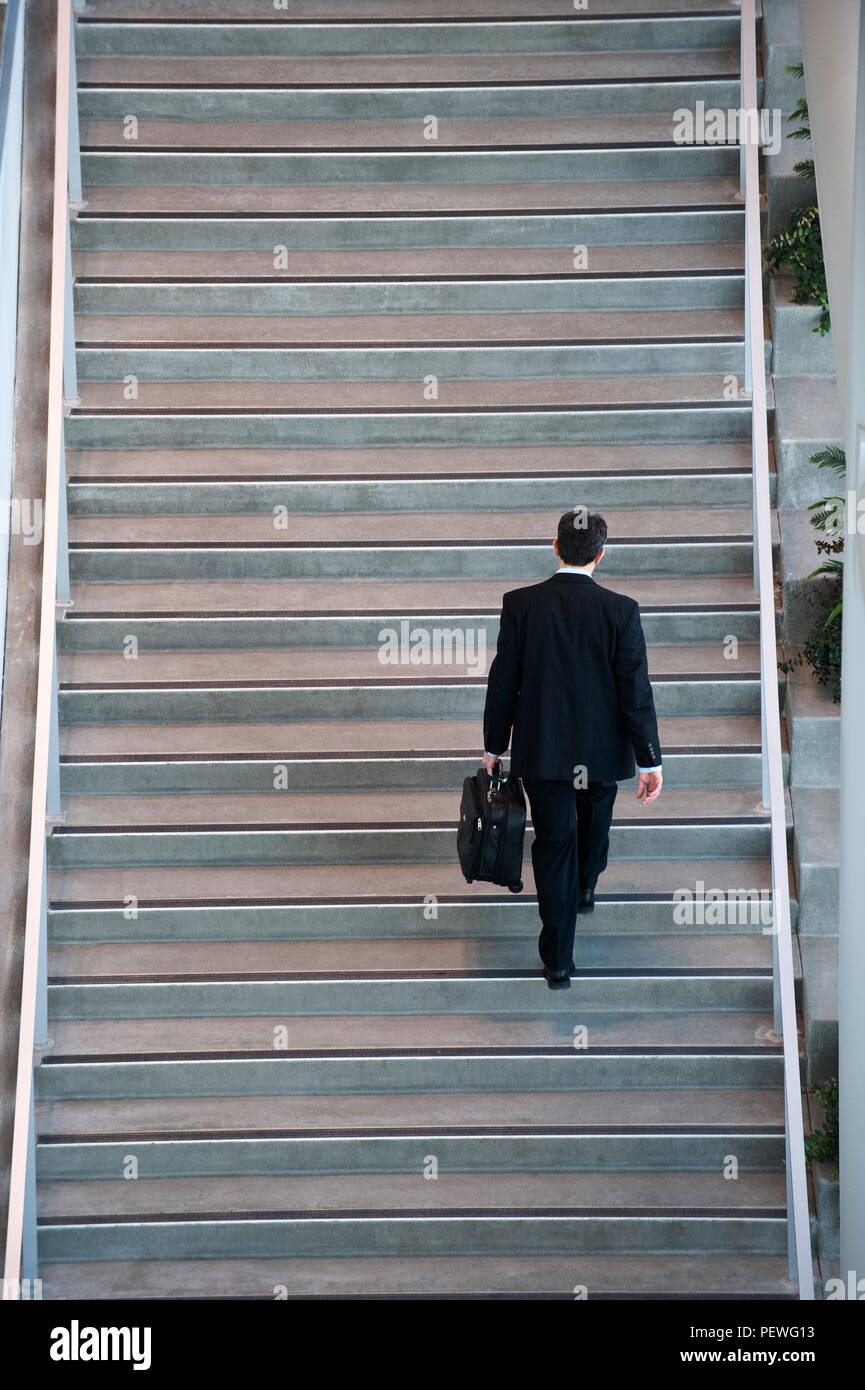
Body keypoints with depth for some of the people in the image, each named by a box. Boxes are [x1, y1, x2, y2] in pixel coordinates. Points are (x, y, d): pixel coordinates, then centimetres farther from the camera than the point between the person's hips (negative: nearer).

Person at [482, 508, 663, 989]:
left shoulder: (520, 604, -10)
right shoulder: (621, 610, -13)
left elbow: (503, 682, -5)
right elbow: (636, 690, -12)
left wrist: (495, 745, 6)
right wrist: (649, 760, -5)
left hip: (541, 750, 0)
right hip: (602, 750, 0)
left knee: (553, 843, 8)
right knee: (595, 823, 28)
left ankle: (559, 960, 10)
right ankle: (585, 889, 55)